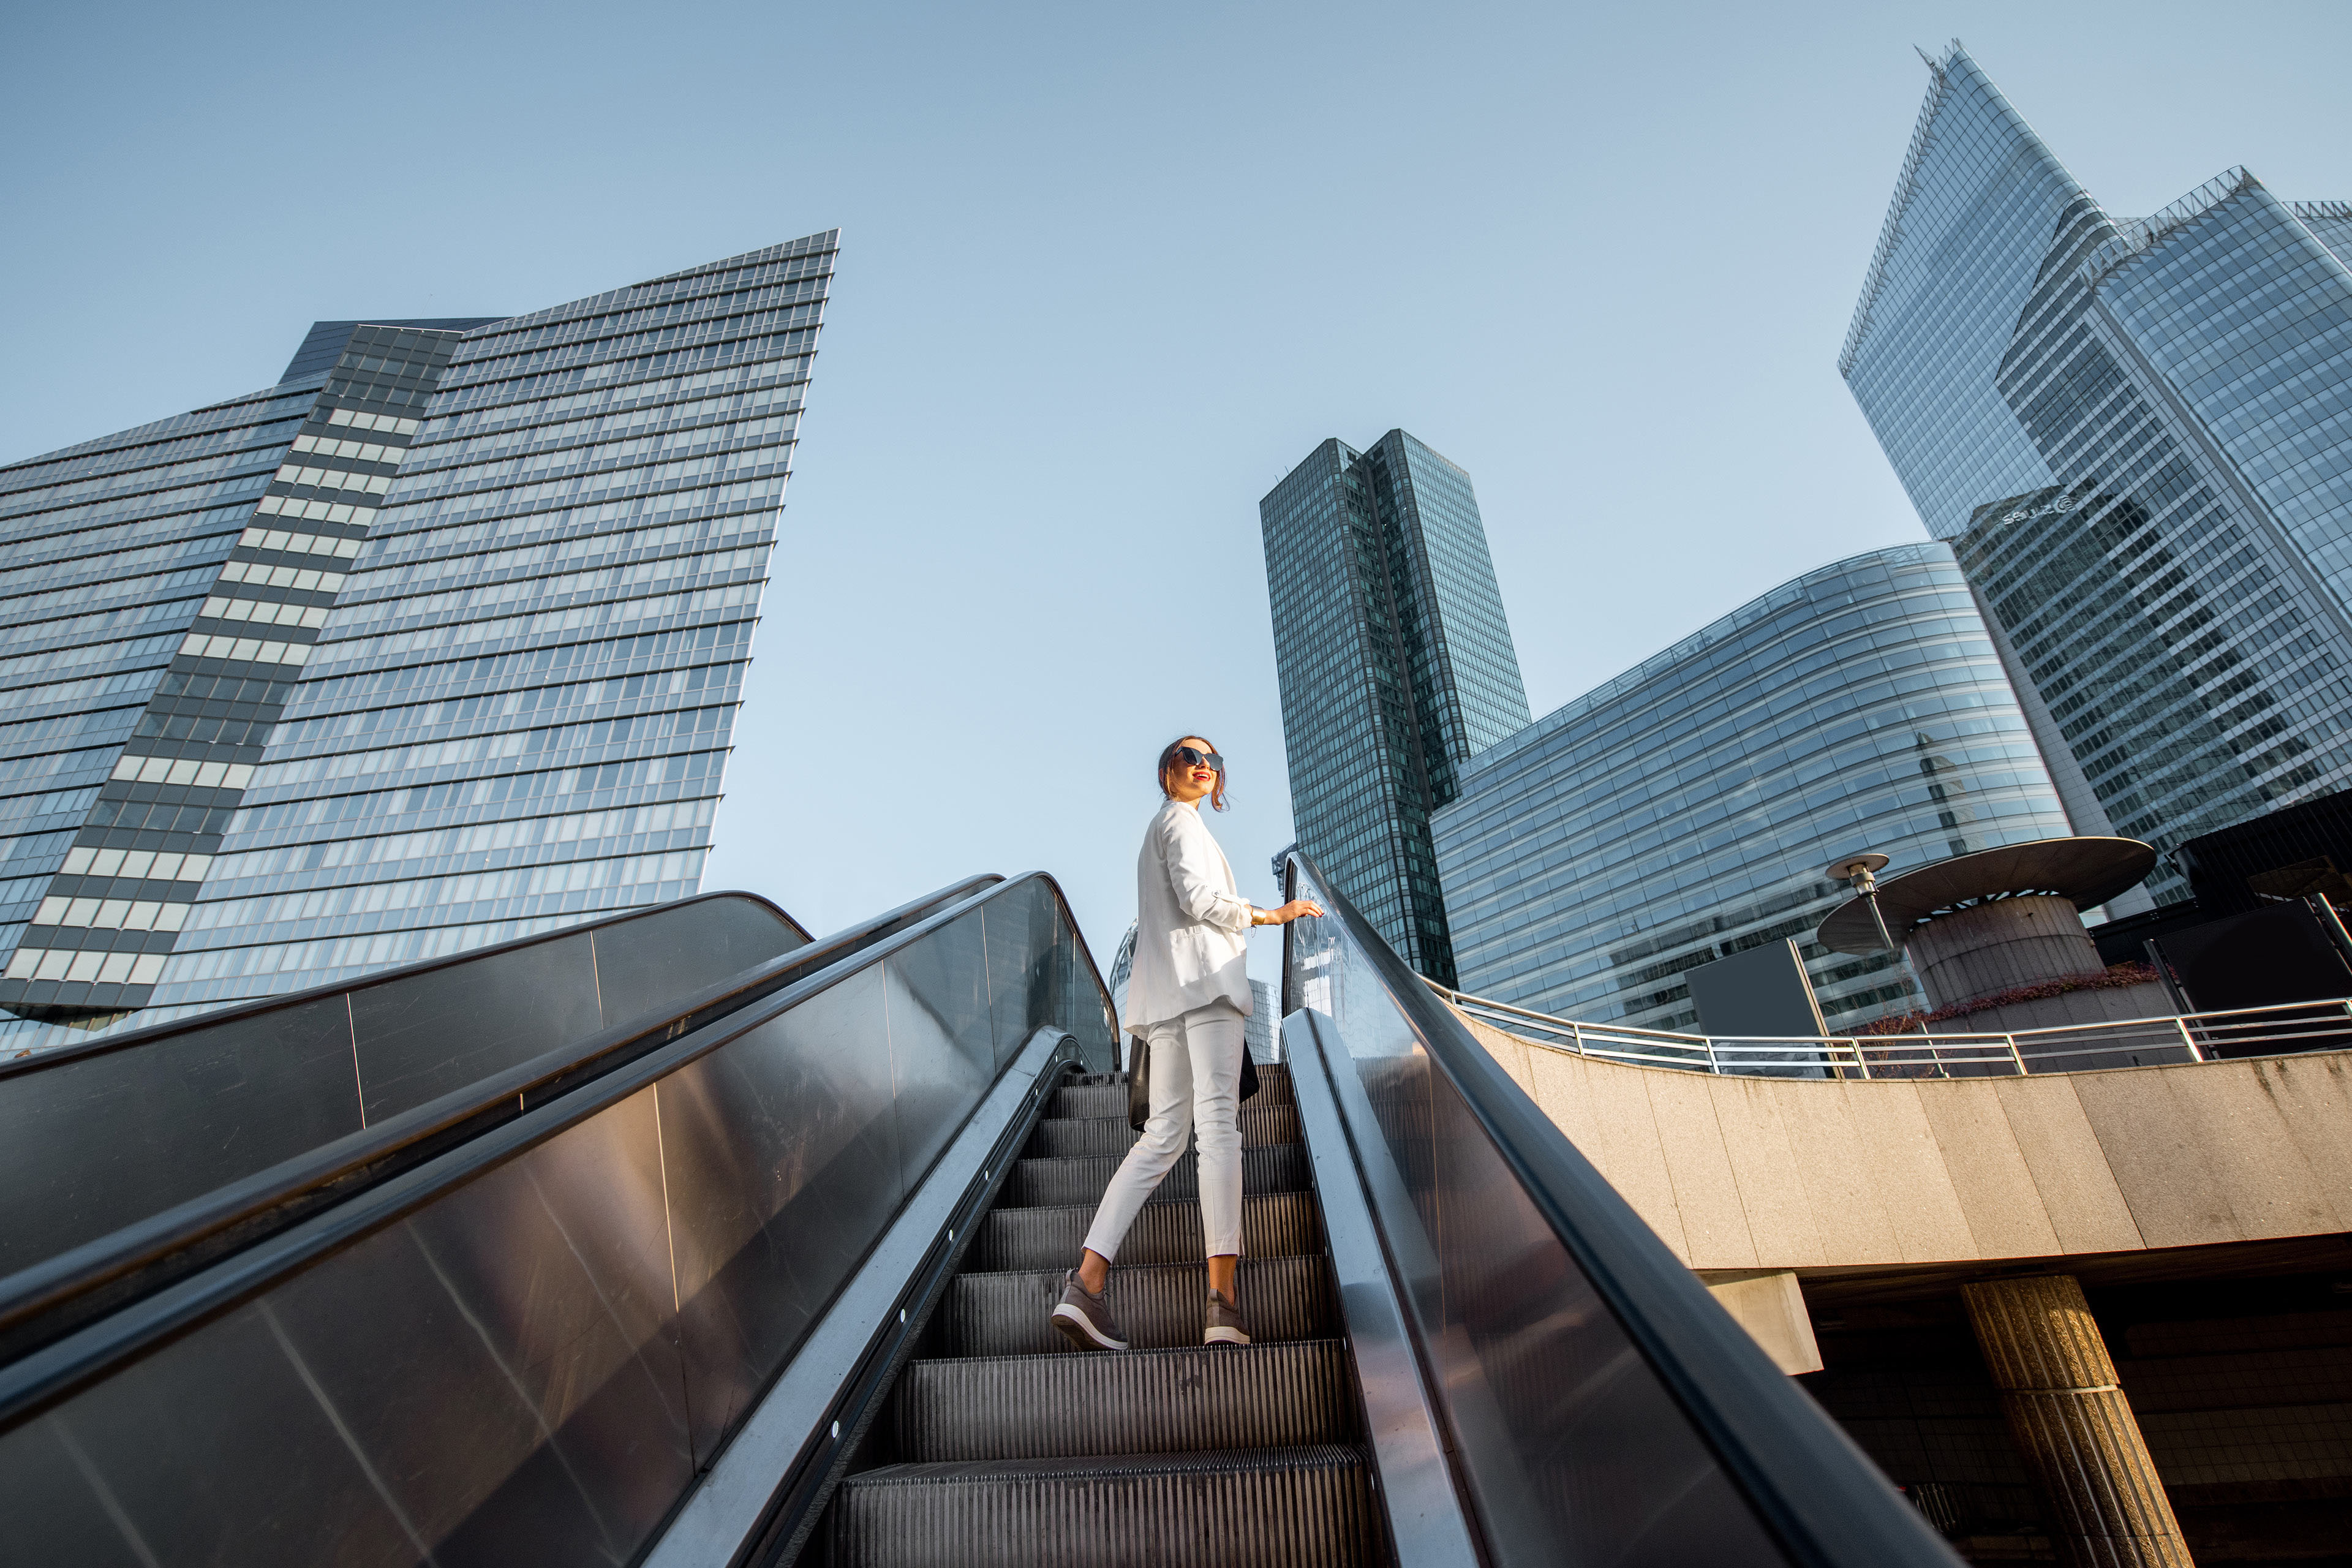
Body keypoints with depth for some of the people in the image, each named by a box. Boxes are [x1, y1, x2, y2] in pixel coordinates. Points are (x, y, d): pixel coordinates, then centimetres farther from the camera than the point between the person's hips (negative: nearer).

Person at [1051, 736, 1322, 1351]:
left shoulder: (1160, 829, 33)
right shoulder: (1180, 820, 4)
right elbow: (1197, 896, -11)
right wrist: (1271, 915, -2)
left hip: (1166, 990, 9)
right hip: (1204, 976, -9)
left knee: (1164, 1132, 1)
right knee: (1218, 1120, -18)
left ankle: (1086, 1282, -8)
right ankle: (1223, 1300, -25)